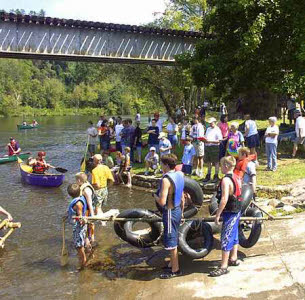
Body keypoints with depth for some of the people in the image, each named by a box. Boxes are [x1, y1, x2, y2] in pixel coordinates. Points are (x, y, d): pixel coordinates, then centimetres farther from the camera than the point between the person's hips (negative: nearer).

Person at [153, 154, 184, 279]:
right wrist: (181, 211, 22)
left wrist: (155, 195, -8)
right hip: (177, 211, 9)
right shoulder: (179, 175, 3)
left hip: (170, 213, -9)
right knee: (174, 240, 22)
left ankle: (175, 270, 18)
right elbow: (182, 197, 12)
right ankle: (172, 264, 37)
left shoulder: (166, 179, -24)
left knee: (171, 243, 5)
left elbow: (162, 202, -29)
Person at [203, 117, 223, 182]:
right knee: (209, 162, 12)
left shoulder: (217, 130, -6)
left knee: (216, 162, 1)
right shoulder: (208, 129, 17)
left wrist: (210, 141, -20)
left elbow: (219, 140, -14)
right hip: (207, 147, 7)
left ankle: (216, 176, 9)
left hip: (214, 147, -7)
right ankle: (208, 176, 20)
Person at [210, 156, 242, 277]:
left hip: (229, 213, -10)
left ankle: (223, 267, 4)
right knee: (233, 235, 21)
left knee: (226, 239, -3)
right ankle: (233, 259, 36)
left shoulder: (226, 180, -22)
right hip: (237, 211, 10)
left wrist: (217, 214, -21)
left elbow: (224, 199, -28)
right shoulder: (236, 178, 7)